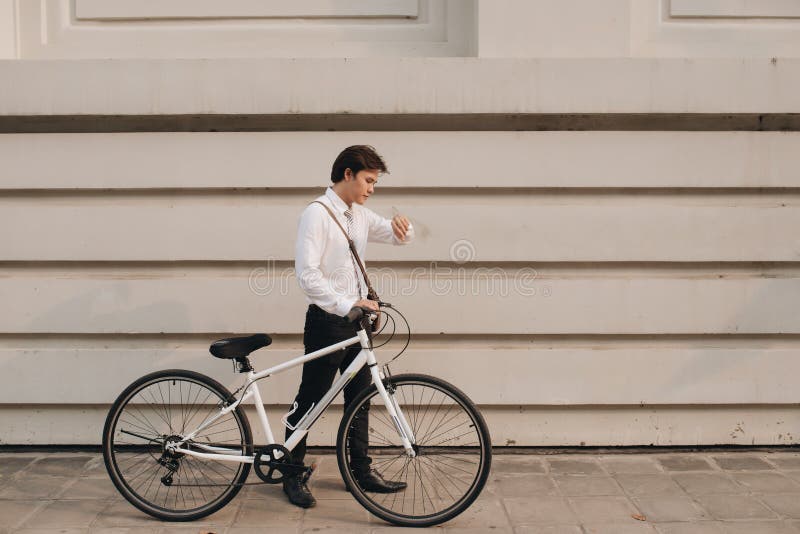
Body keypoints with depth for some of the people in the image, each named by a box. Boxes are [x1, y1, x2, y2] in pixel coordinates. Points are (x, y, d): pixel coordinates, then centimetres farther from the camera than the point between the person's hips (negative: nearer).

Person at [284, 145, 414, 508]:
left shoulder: (360, 216, 10)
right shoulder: (317, 214, -14)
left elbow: (399, 237, 17)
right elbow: (307, 275, -22)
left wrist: (402, 226, -7)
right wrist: (347, 304, -30)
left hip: (355, 319, 8)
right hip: (327, 320, -8)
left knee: (359, 396, 14)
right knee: (310, 400, 4)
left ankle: (361, 471, 27)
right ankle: (292, 474, 19)